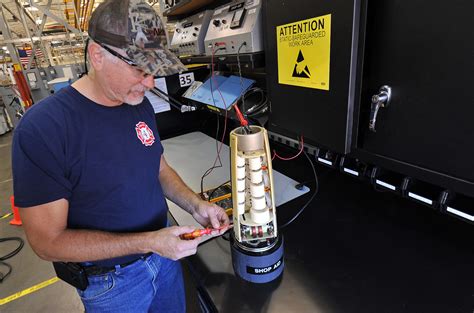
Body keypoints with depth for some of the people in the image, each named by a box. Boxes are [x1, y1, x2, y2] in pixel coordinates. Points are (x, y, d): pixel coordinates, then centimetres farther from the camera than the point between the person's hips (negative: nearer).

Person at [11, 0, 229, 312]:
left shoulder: (140, 104, -6)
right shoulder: (41, 128, -25)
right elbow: (48, 241, -22)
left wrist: (196, 205, -12)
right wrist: (148, 242, -27)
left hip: (164, 252, 5)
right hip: (110, 282, -5)